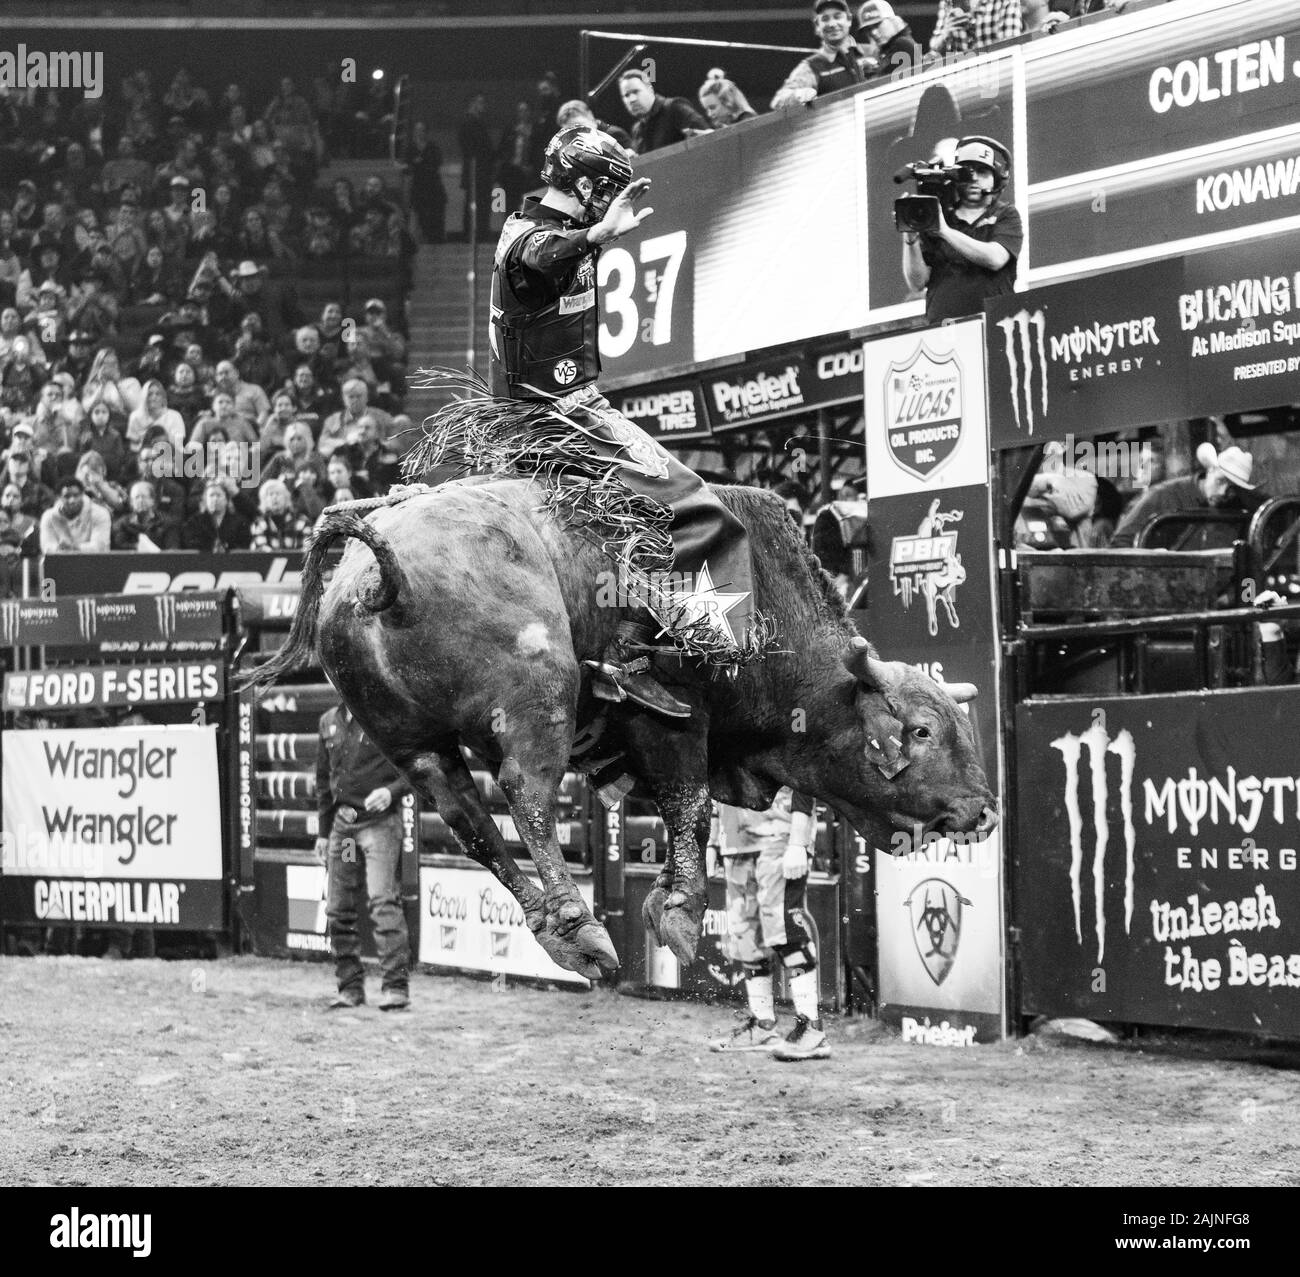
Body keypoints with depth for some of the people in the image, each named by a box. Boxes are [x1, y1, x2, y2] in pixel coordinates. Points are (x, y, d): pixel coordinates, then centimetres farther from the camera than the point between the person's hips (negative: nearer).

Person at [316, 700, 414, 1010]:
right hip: (343, 824, 6)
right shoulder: (329, 722, 13)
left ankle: (396, 987, -17)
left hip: (380, 822, -6)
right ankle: (350, 987, 14)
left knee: (383, 901, -16)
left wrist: (391, 791, -22)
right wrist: (322, 832, 19)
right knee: (339, 911, 6)